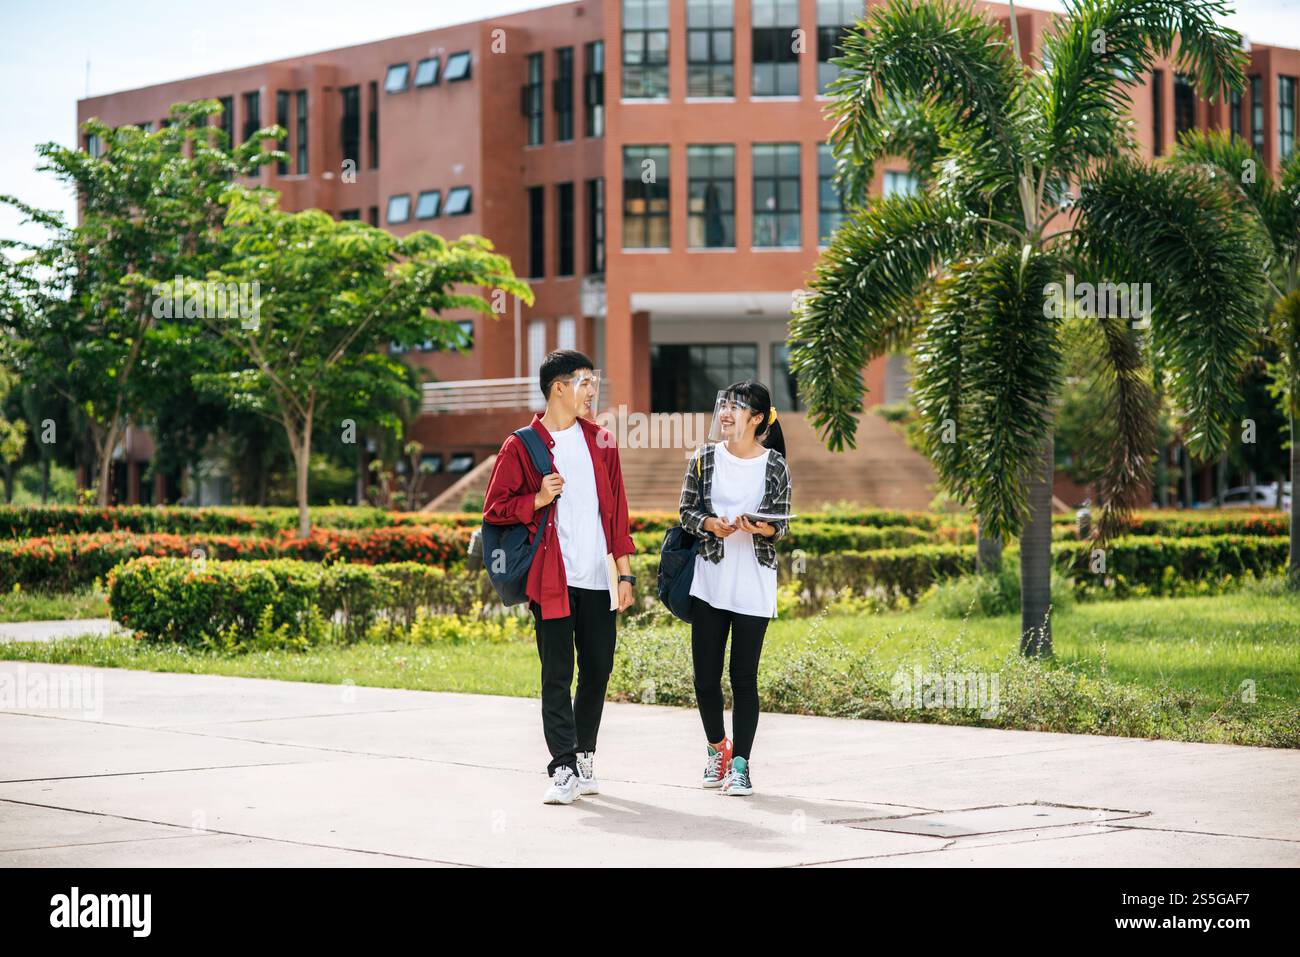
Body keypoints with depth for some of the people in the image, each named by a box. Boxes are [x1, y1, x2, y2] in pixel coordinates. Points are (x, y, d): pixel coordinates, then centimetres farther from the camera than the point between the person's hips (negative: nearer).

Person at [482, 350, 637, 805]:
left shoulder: (600, 442, 12)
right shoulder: (521, 447, 0)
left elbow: (617, 510, 13)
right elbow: (495, 509, 1)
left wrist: (625, 571, 8)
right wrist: (538, 500, -16)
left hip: (599, 578, 4)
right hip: (553, 578, -4)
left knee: (598, 670, 8)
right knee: (557, 676, -5)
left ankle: (584, 756, 23)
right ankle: (563, 769, -4)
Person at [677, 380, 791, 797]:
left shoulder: (774, 466, -1)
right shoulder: (705, 458, 3)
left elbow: (781, 526, 1)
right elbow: (686, 511, 6)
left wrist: (761, 528, -20)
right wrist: (710, 523, -14)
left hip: (753, 585, -2)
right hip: (709, 581, 2)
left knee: (744, 677, -2)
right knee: (705, 675, 4)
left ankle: (739, 764, 4)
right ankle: (716, 747, 28)